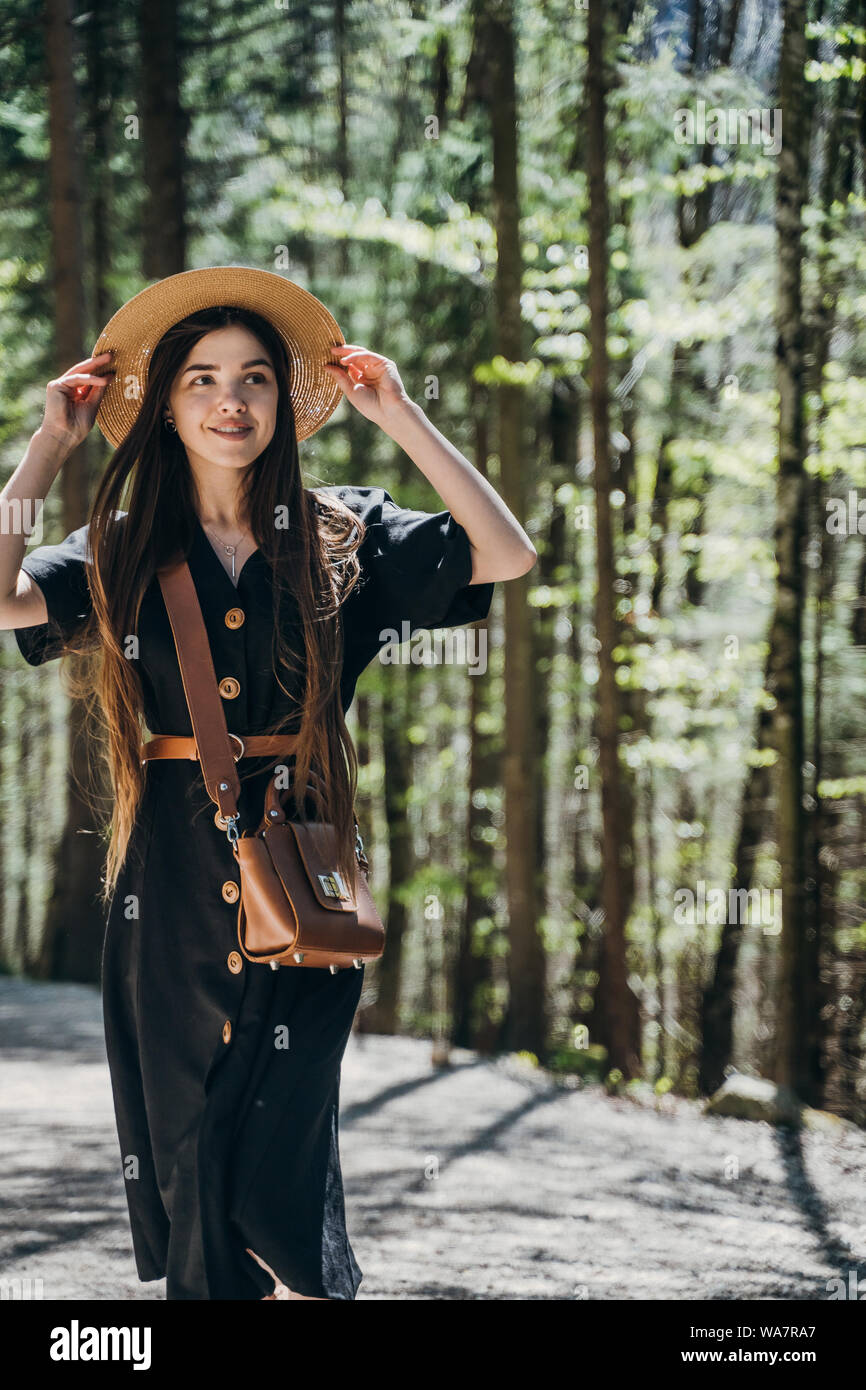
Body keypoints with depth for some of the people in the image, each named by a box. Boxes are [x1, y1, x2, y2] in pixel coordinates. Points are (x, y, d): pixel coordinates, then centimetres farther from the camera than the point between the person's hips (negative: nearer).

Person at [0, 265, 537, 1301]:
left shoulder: (342, 539, 6)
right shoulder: (124, 552, 8)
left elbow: (506, 555, -5)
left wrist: (398, 416, -3)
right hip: (170, 888, 2)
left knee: (278, 1171, -11)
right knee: (184, 1149, 4)